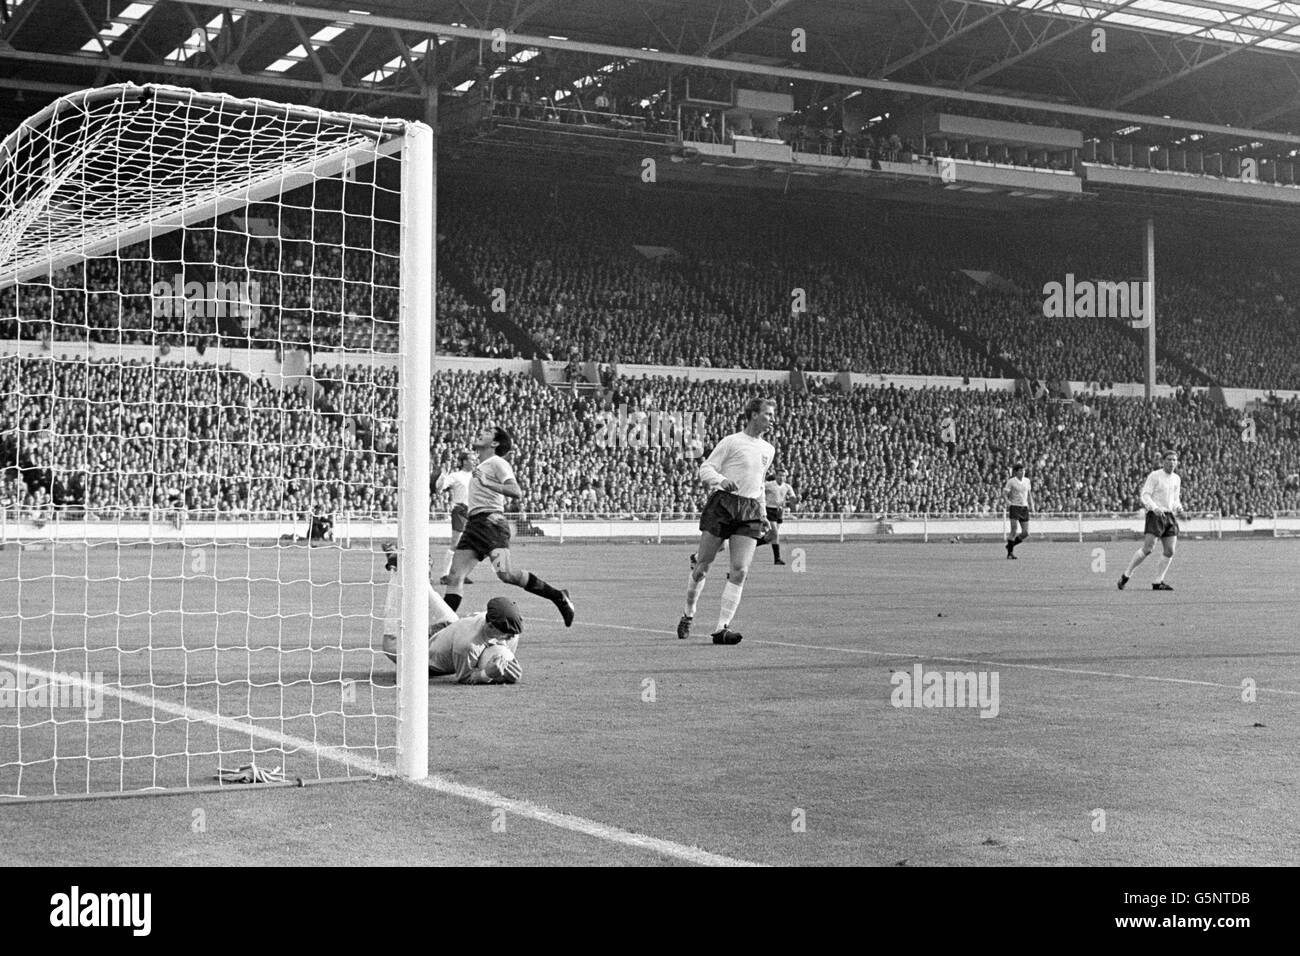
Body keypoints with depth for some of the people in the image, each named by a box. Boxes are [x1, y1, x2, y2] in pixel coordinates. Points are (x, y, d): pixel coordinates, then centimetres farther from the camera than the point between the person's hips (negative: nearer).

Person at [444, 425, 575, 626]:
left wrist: (487, 483, -28)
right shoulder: (479, 466, 23)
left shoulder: (497, 463, -3)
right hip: (473, 524, 9)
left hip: (492, 522, -9)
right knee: (454, 576, -2)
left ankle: (558, 597, -10)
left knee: (505, 573, -21)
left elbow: (516, 492, -19)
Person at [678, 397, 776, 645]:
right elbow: (705, 469, -2)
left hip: (750, 512, 4)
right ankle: (688, 615, 22)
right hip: (722, 503, -4)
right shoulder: (731, 442, -1)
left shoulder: (768, 450, 18)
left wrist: (763, 515, 24)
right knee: (702, 565, 1)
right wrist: (722, 480, -22)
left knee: (740, 572, -10)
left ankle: (722, 628, -10)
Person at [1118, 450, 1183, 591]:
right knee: (1147, 549, -14)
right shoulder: (1154, 476, -4)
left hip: (1170, 516, 6)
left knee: (1170, 552, -3)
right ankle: (1126, 576, -2)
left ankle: (1158, 582, 2)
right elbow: (1145, 495, -9)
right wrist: (1154, 508, -26)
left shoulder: (1176, 479, 15)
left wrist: (1178, 506, 1)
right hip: (1155, 515, -6)